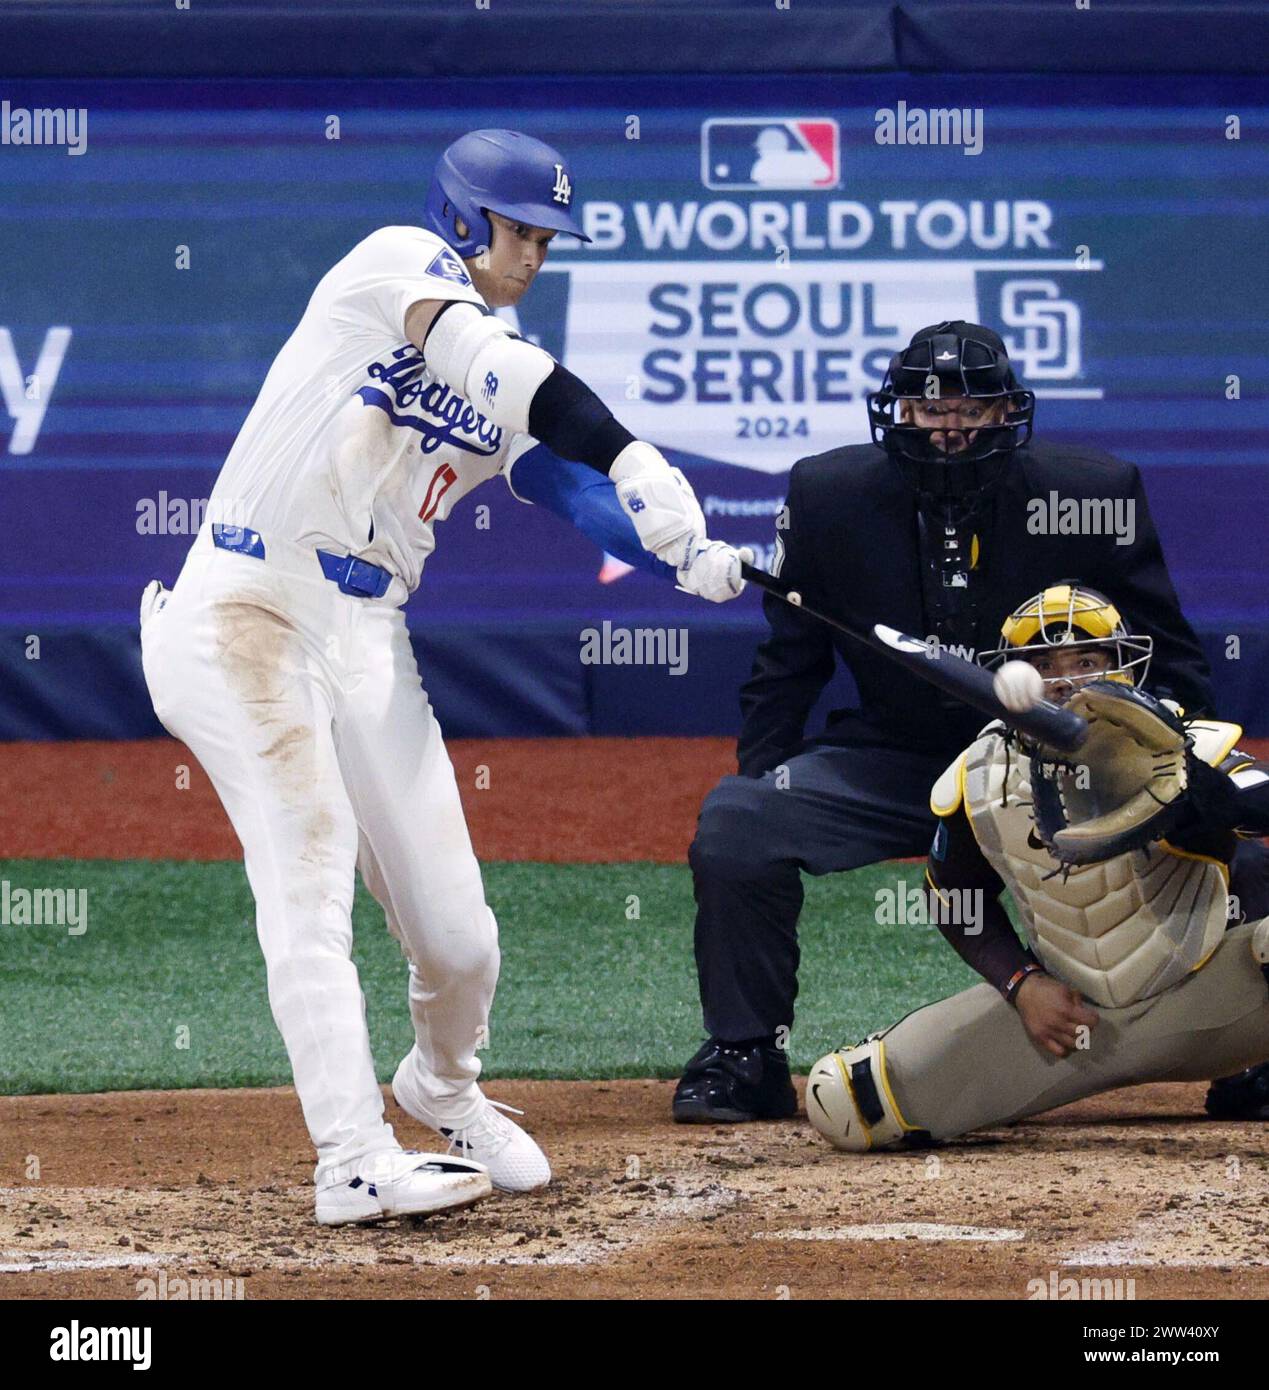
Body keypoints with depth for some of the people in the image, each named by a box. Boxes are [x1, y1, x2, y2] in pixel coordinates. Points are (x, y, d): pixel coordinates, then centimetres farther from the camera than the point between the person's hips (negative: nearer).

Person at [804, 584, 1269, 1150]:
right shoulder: (977, 783, -6)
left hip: (1196, 994, -3)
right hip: (1061, 999, 3)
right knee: (847, 1098, -9)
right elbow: (957, 905, 11)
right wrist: (1022, 985, -4)